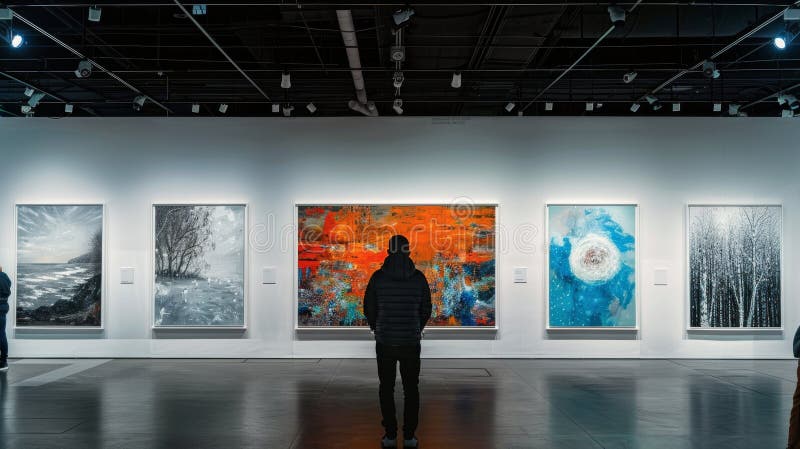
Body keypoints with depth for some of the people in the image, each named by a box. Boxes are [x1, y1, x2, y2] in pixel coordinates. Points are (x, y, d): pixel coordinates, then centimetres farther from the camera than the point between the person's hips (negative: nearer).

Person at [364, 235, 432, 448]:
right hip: (411, 342, 0)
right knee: (411, 389, 11)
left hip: (384, 342, 0)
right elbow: (426, 310, 3)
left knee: (386, 389, 11)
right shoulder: (419, 277, -5)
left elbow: (369, 308, 0)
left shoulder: (378, 277, -8)